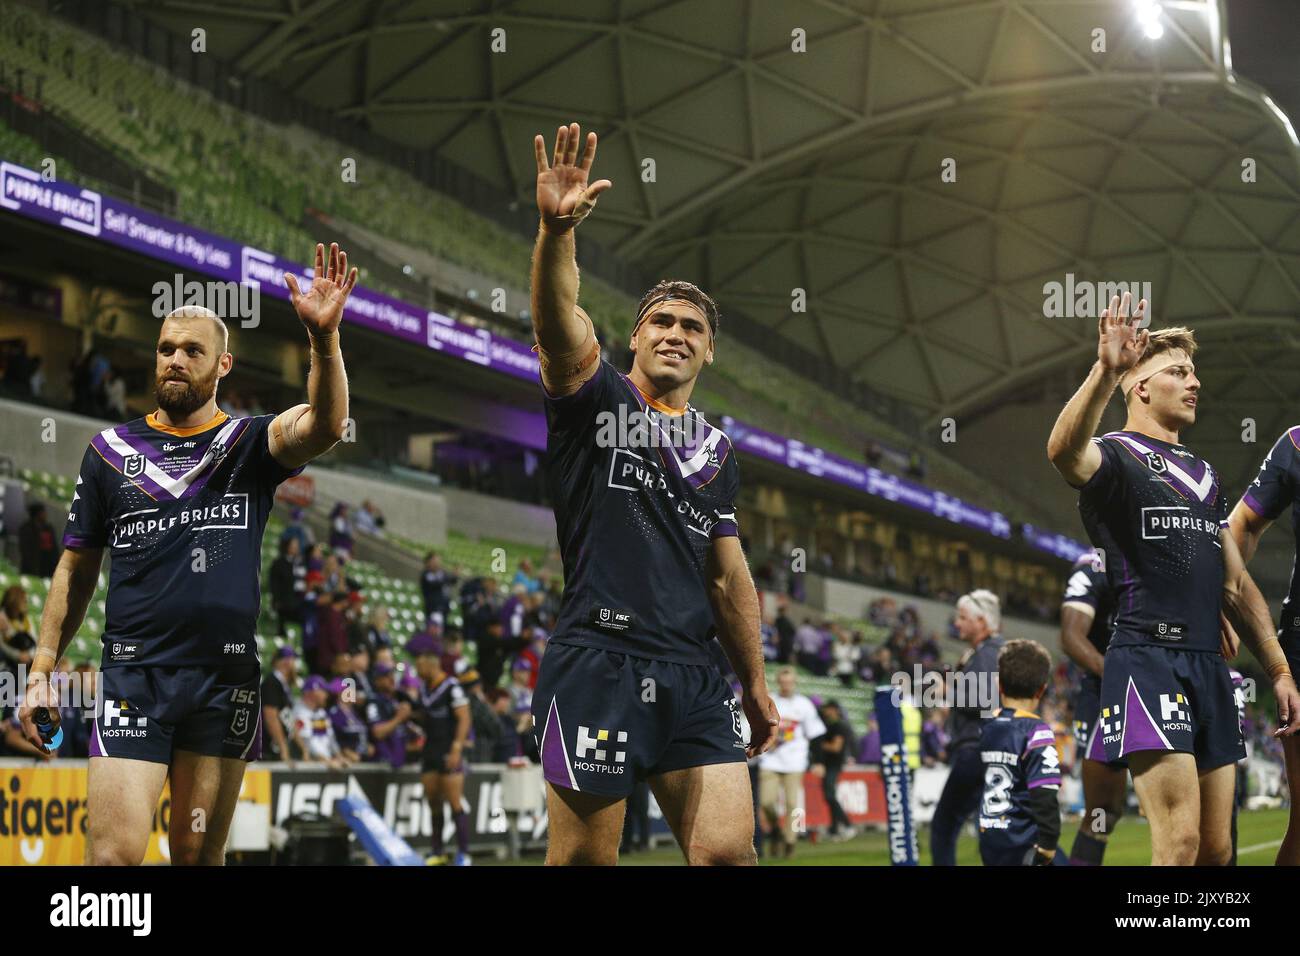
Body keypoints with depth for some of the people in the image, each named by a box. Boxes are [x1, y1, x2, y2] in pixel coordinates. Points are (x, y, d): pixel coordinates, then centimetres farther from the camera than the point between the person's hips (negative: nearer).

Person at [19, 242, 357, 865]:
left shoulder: (250, 444, 6)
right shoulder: (111, 450, 10)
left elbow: (324, 425, -16)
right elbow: (75, 570, 14)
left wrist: (324, 337, -32)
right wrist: (41, 671, 7)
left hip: (226, 679, 0)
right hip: (133, 673, 0)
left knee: (199, 855, 7)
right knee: (114, 853, -12)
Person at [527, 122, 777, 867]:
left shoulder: (717, 450, 20)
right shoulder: (596, 398, 5)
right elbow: (559, 322, -16)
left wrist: (756, 685, 21)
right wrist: (557, 230, -35)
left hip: (692, 673, 5)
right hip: (599, 662, -5)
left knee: (728, 850, -6)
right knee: (585, 857, -4)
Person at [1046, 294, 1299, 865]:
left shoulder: (1205, 475, 25)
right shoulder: (1116, 456, 1)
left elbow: (1236, 586, 26)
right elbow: (1063, 452, -26)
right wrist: (1105, 370, -42)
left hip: (1209, 663, 8)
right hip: (1148, 656, -8)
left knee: (1217, 850, 5)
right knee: (1180, 843, -18)